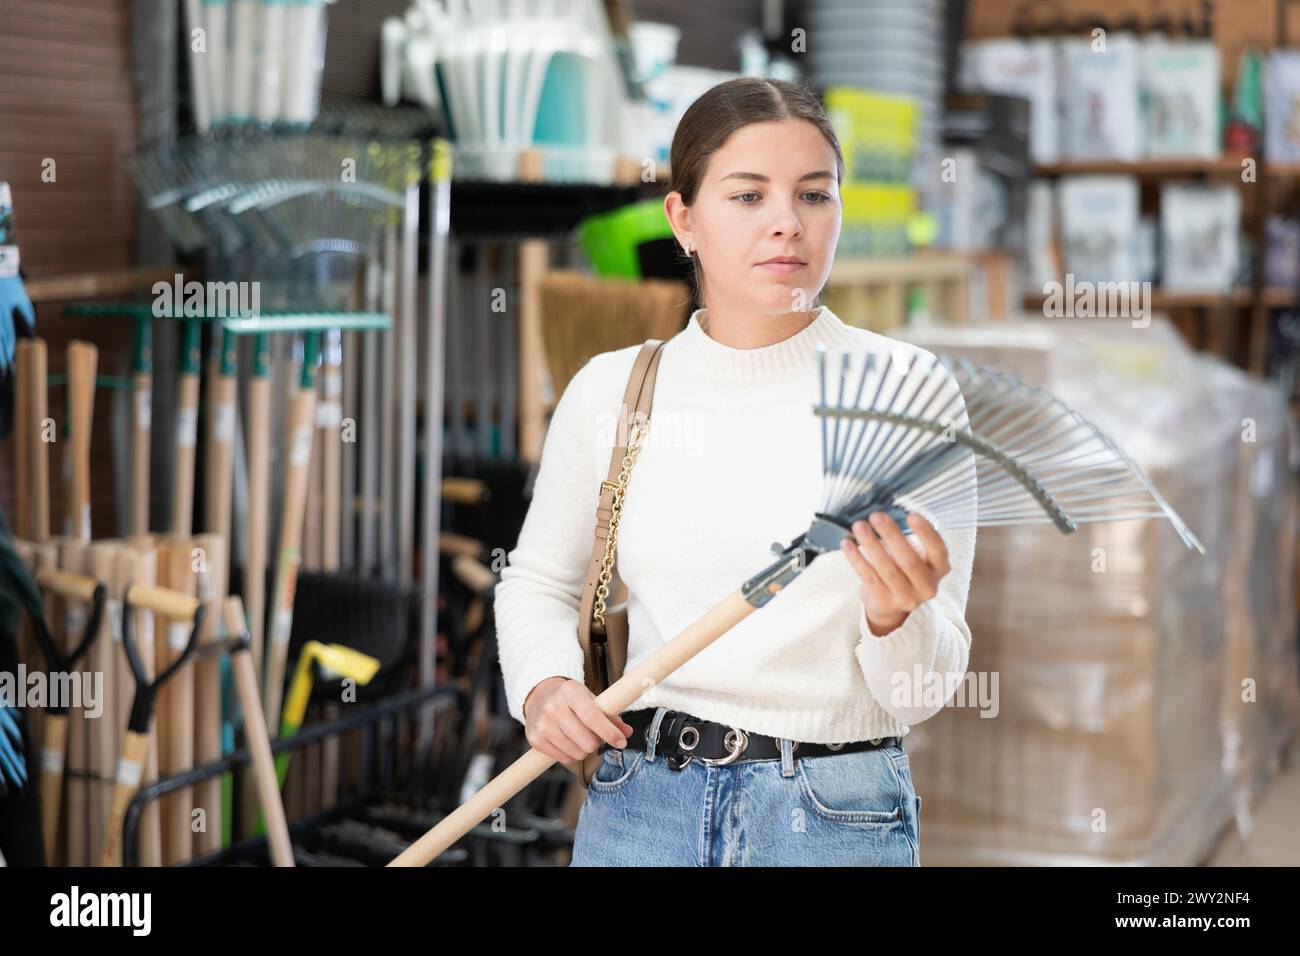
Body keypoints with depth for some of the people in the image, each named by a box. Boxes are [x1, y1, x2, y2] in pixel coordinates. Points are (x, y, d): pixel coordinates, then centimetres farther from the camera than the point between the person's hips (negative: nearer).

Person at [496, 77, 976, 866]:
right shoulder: (609, 389, -1)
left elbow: (920, 693, -6)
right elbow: (539, 579, 14)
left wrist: (895, 616, -26)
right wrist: (543, 685, -4)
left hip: (836, 818, -2)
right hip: (639, 802, 2)